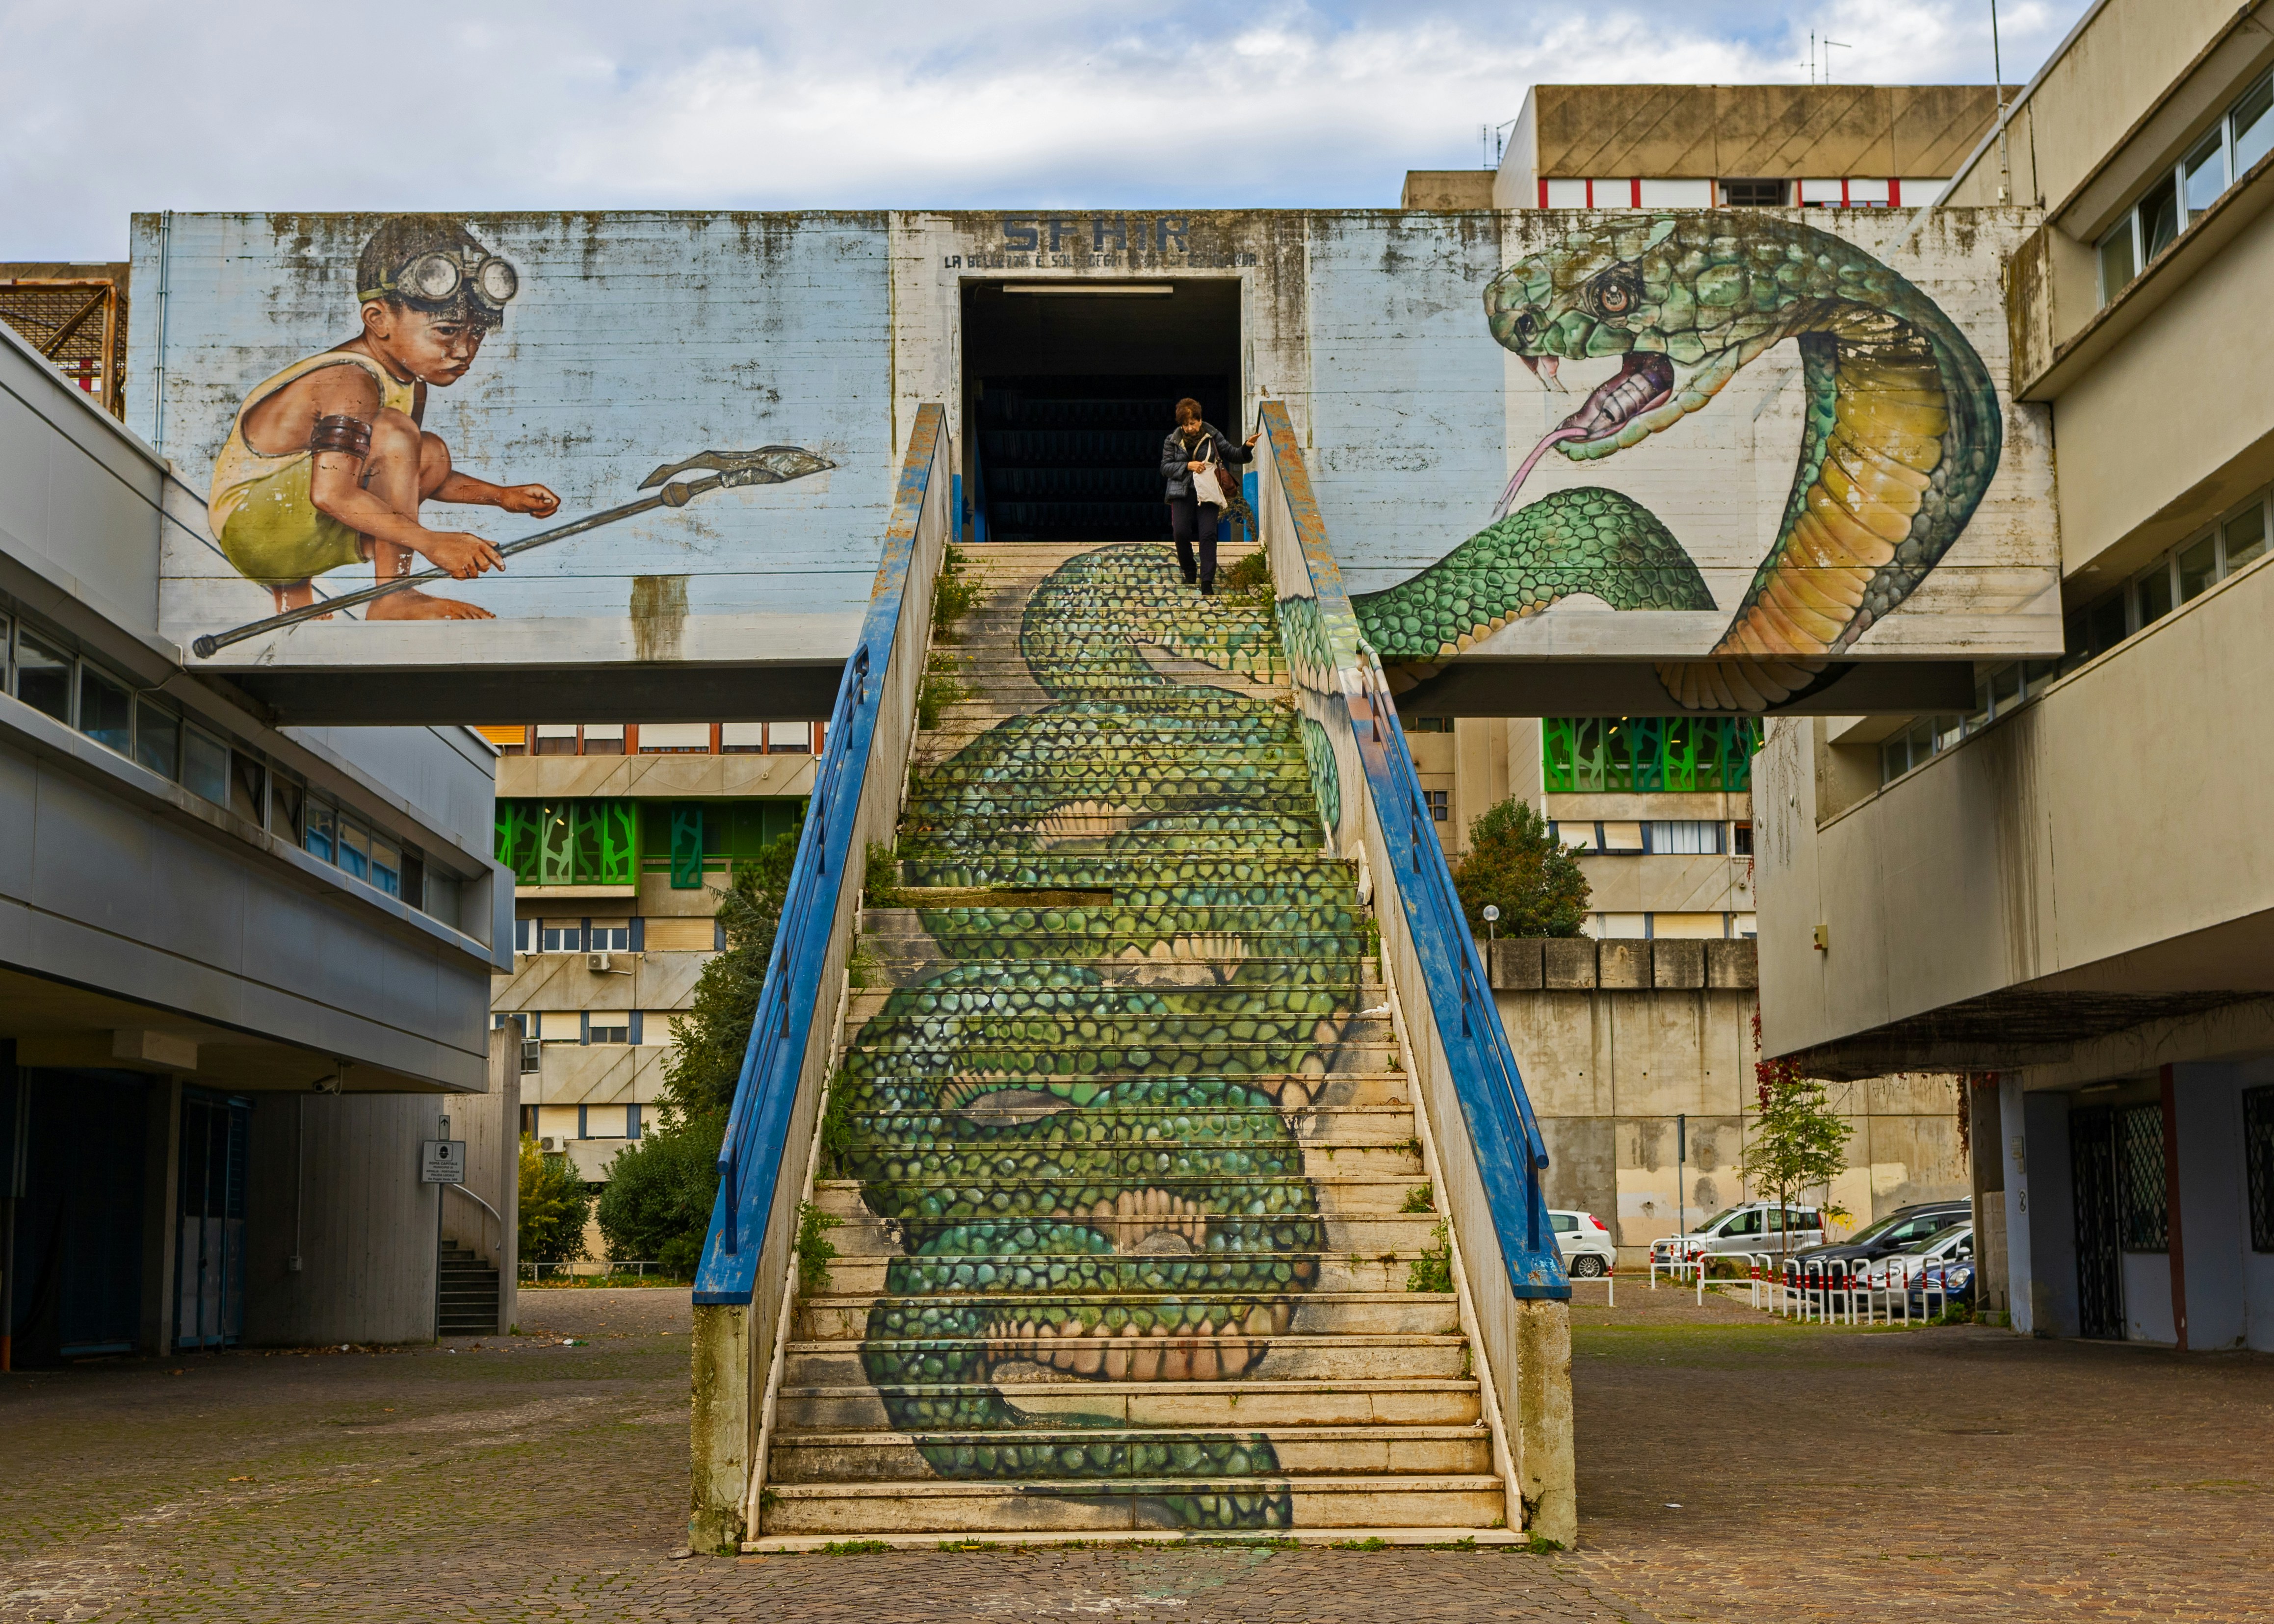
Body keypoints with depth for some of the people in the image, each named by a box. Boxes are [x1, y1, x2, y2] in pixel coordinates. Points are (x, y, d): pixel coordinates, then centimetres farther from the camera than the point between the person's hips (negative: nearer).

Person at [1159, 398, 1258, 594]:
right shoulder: (1173, 441, 5)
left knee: (1208, 534, -12)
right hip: (1182, 493, 1)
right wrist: (1188, 466, -13)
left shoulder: (1212, 437, 5)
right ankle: (1190, 572, 13)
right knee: (1181, 532, -11)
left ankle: (1207, 581, -12)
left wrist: (1247, 447, -11)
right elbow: (1165, 467, 0)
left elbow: (1232, 454, 8)